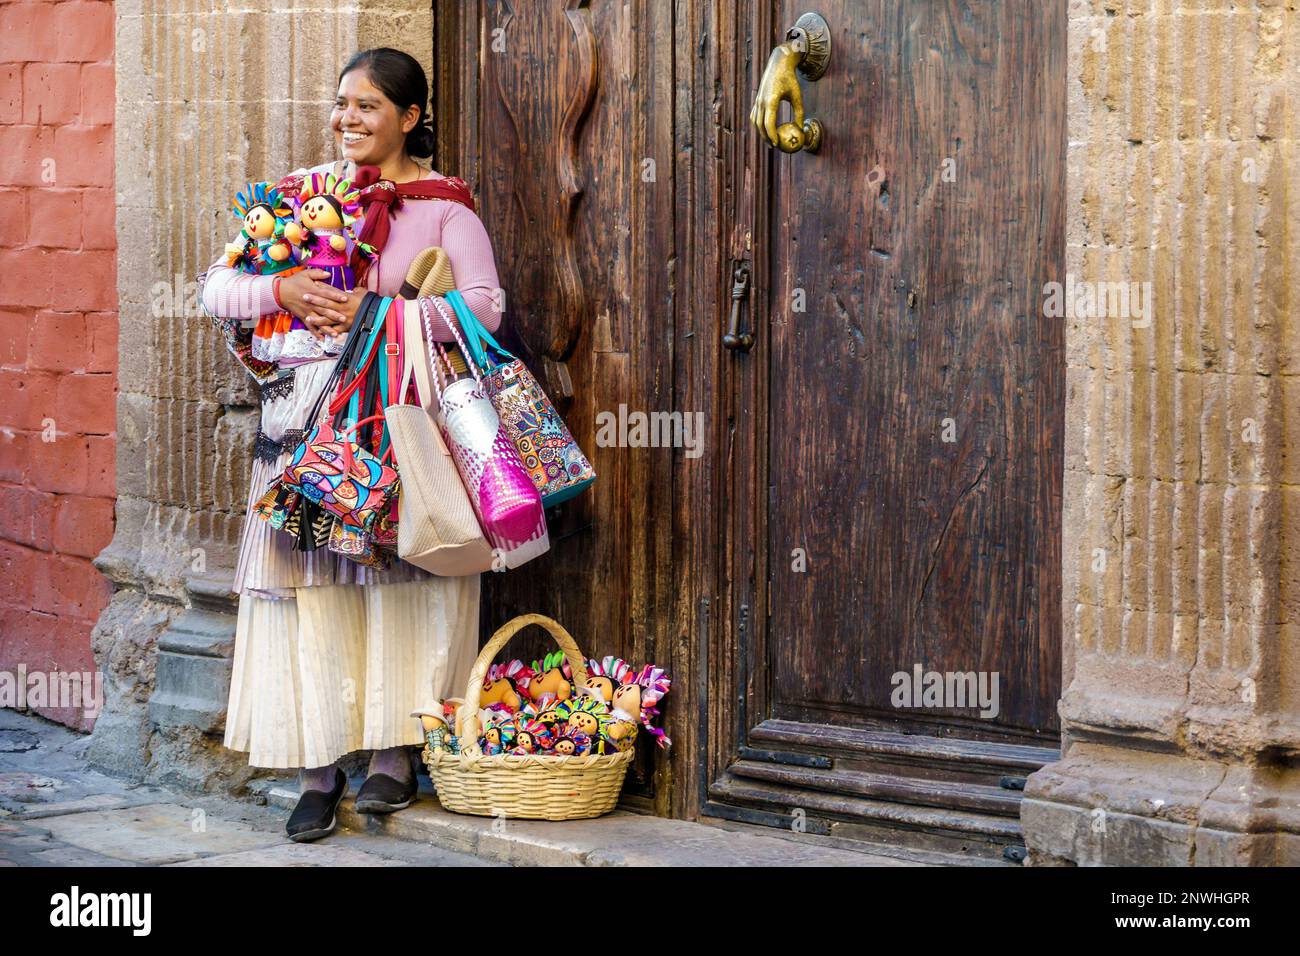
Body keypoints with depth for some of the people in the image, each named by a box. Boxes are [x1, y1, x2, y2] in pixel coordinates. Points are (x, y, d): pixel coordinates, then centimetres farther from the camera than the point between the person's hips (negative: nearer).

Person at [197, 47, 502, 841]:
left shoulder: (444, 205, 5)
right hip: (308, 412, 2)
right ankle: (319, 772, 3)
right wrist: (280, 291, -10)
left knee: (398, 583, -3)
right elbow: (216, 288, 10)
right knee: (311, 589, -1)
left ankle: (396, 754, 6)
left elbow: (483, 306, -9)